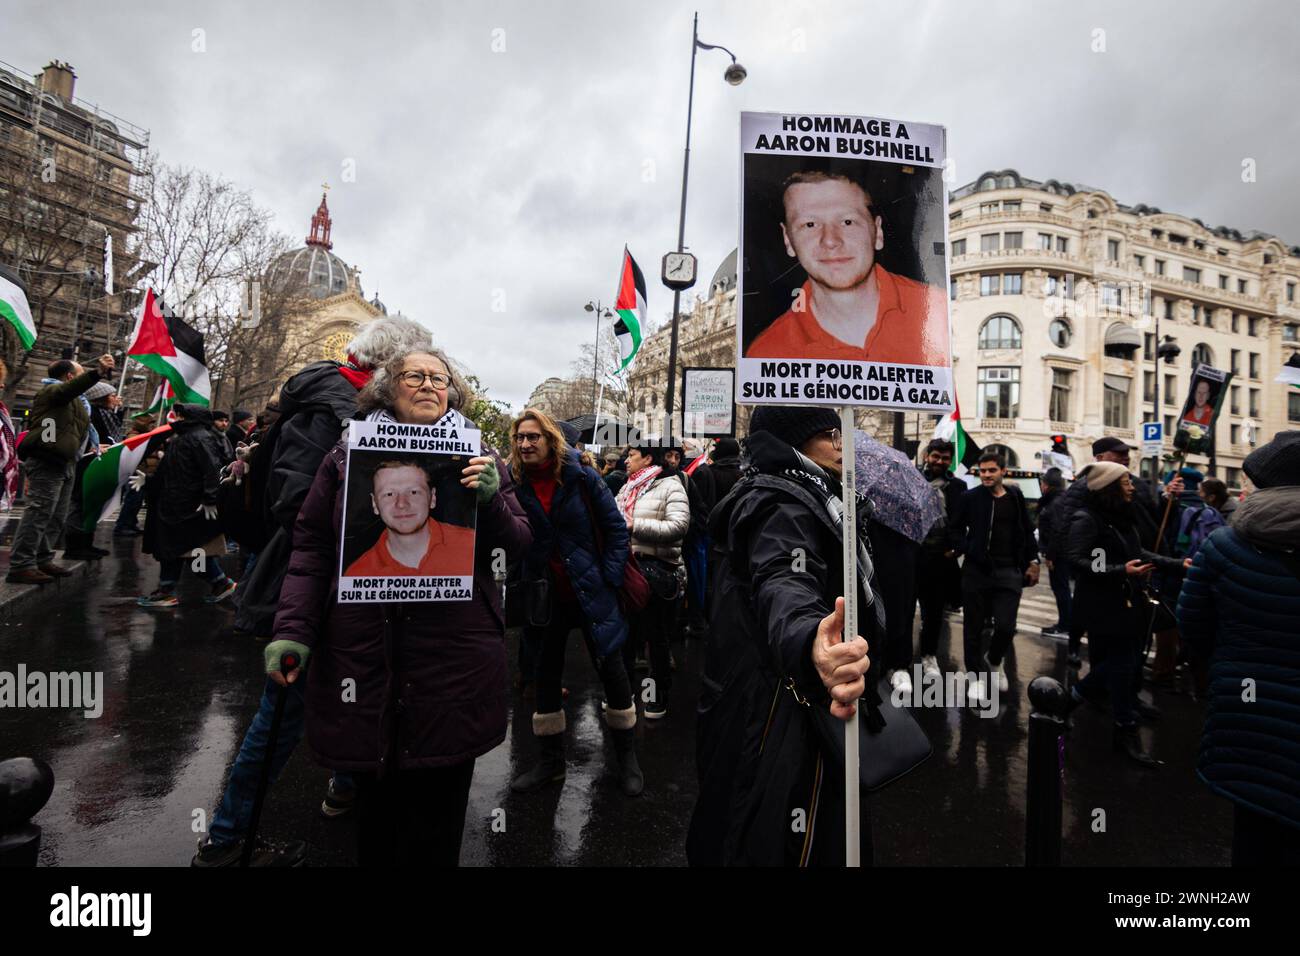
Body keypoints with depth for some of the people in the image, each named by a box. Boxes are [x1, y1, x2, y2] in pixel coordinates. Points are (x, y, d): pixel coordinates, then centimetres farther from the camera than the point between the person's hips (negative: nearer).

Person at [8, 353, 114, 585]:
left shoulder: (74, 401, 27)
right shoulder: (52, 390, -2)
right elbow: (71, 388, -26)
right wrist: (97, 372, -41)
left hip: (64, 461, 10)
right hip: (47, 460, -10)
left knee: (57, 516, 11)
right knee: (39, 512, -15)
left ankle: (42, 560, 17)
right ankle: (21, 566, -17)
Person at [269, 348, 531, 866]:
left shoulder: (478, 458, 8)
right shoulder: (347, 454, 8)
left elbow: (518, 545, 5)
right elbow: (311, 546, 7)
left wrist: (491, 501, -15)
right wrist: (293, 629, -4)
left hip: (453, 655, 0)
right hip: (363, 652, 1)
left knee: (437, 802, 9)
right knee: (376, 795, 13)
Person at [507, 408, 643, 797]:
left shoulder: (582, 478, -9)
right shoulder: (514, 484, -3)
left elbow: (616, 527, -3)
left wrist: (610, 578, -9)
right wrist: (520, 583, -7)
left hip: (590, 590, -2)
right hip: (545, 596, 3)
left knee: (612, 670, 6)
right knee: (546, 675, 12)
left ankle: (627, 759, 26)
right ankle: (551, 762, 31)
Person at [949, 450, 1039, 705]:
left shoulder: (1015, 496, 8)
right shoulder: (970, 498, -1)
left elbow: (1027, 531, 16)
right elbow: (955, 531, 4)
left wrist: (1032, 561, 10)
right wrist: (969, 550, -10)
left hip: (1009, 571, 1)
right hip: (976, 570, -1)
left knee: (1005, 626, -7)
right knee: (974, 627, 5)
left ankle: (995, 661, 25)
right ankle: (977, 676, 22)